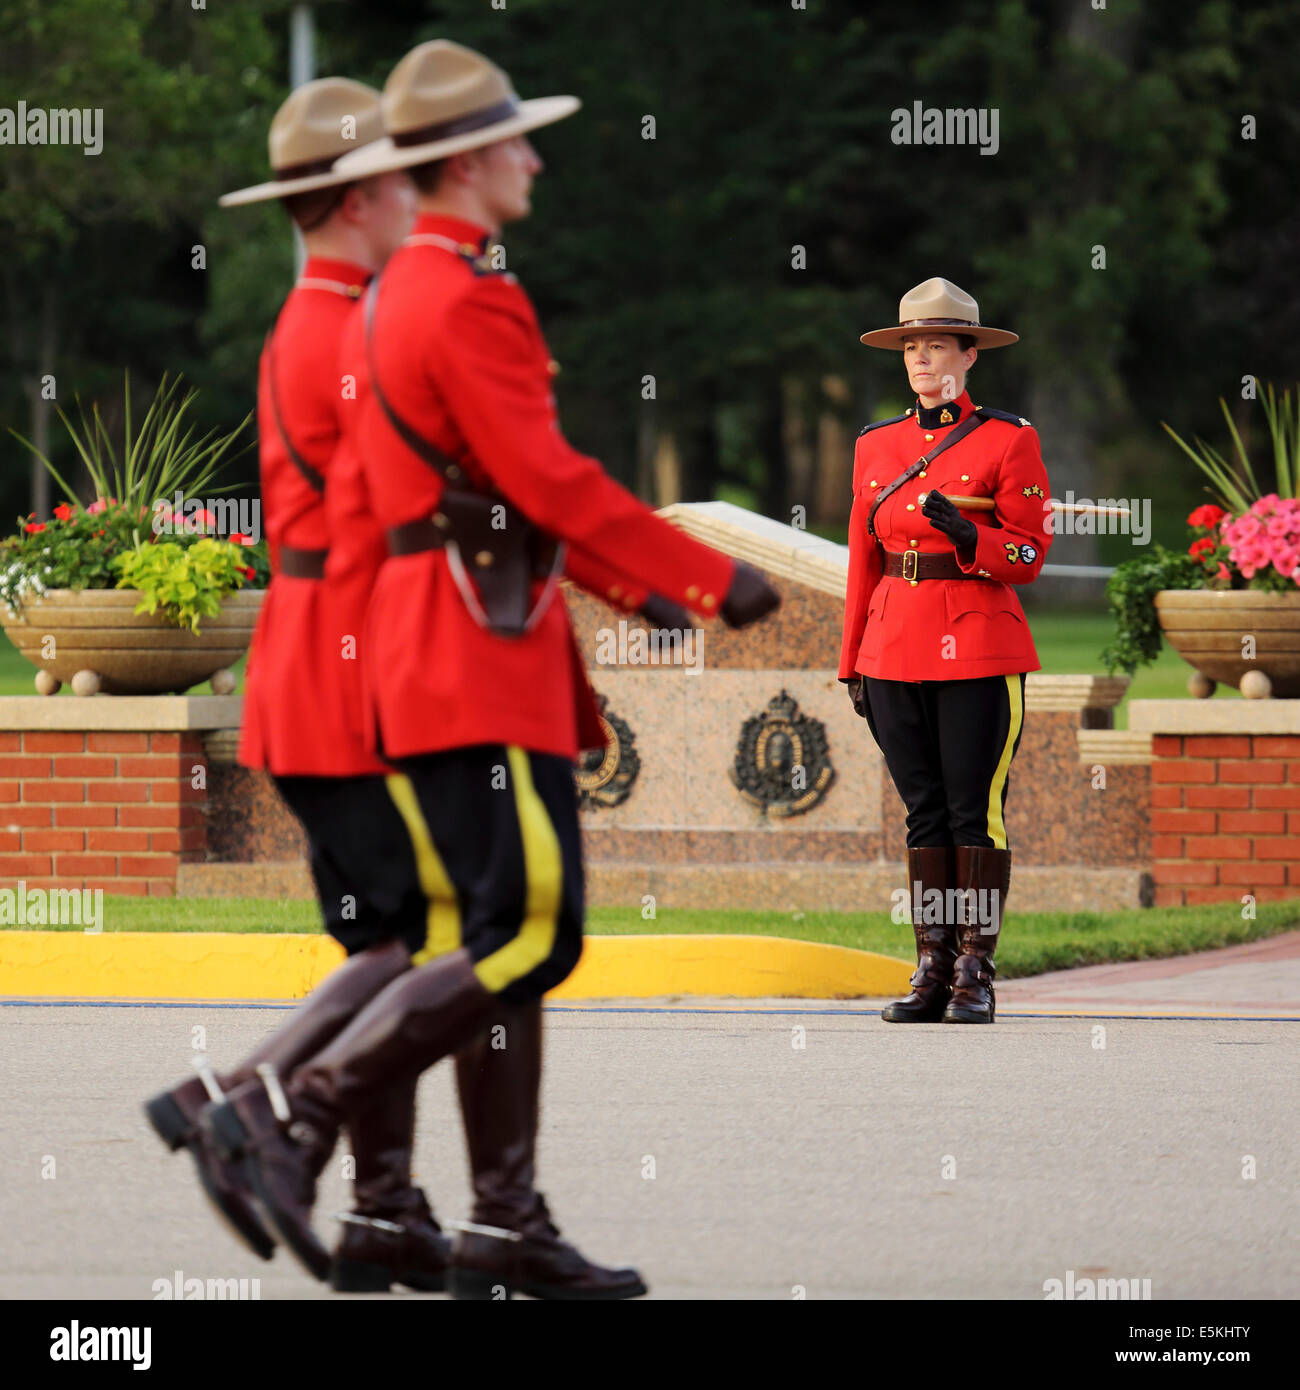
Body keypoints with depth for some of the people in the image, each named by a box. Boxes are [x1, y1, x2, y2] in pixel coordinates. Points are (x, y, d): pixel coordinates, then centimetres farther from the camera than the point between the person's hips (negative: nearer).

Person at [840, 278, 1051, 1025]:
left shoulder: (1009, 439, -1)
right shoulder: (877, 446, 12)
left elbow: (1028, 558, -3)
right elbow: (863, 562, 15)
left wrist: (965, 535, -22)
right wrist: (854, 664, 12)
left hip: (980, 652, -4)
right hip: (896, 649, 4)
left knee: (976, 812, -4)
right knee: (925, 813, 6)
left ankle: (976, 976, 0)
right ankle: (933, 969, 9)